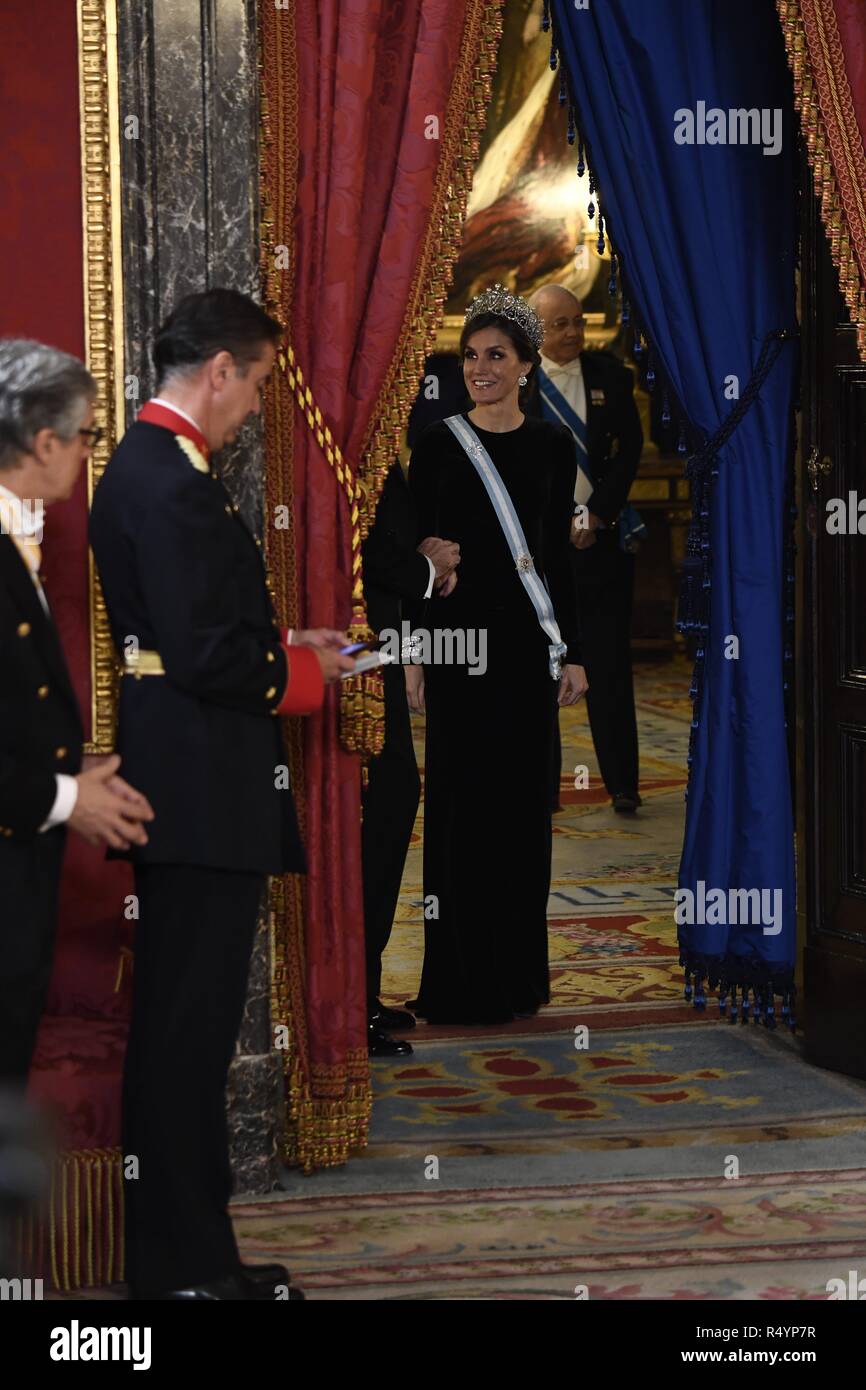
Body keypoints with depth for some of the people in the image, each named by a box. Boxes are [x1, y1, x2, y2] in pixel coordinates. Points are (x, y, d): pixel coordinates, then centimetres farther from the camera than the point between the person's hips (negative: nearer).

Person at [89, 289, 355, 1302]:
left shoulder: (152, 463, 15)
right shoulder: (170, 477, -18)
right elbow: (206, 654, -22)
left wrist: (283, 640, 12)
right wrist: (303, 670, -7)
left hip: (193, 790, 11)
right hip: (199, 791, -11)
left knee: (189, 1026, 14)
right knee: (187, 1028, -4)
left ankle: (189, 1250, 22)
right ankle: (182, 1267, 3)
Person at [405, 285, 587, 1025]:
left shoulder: (553, 445, 6)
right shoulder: (438, 443, 0)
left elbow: (558, 553, 8)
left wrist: (573, 651, 4)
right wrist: (411, 651, -5)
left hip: (528, 637, 2)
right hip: (458, 633, -2)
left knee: (524, 797, 6)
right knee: (462, 798, 0)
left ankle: (520, 967, 15)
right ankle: (464, 978, 5)